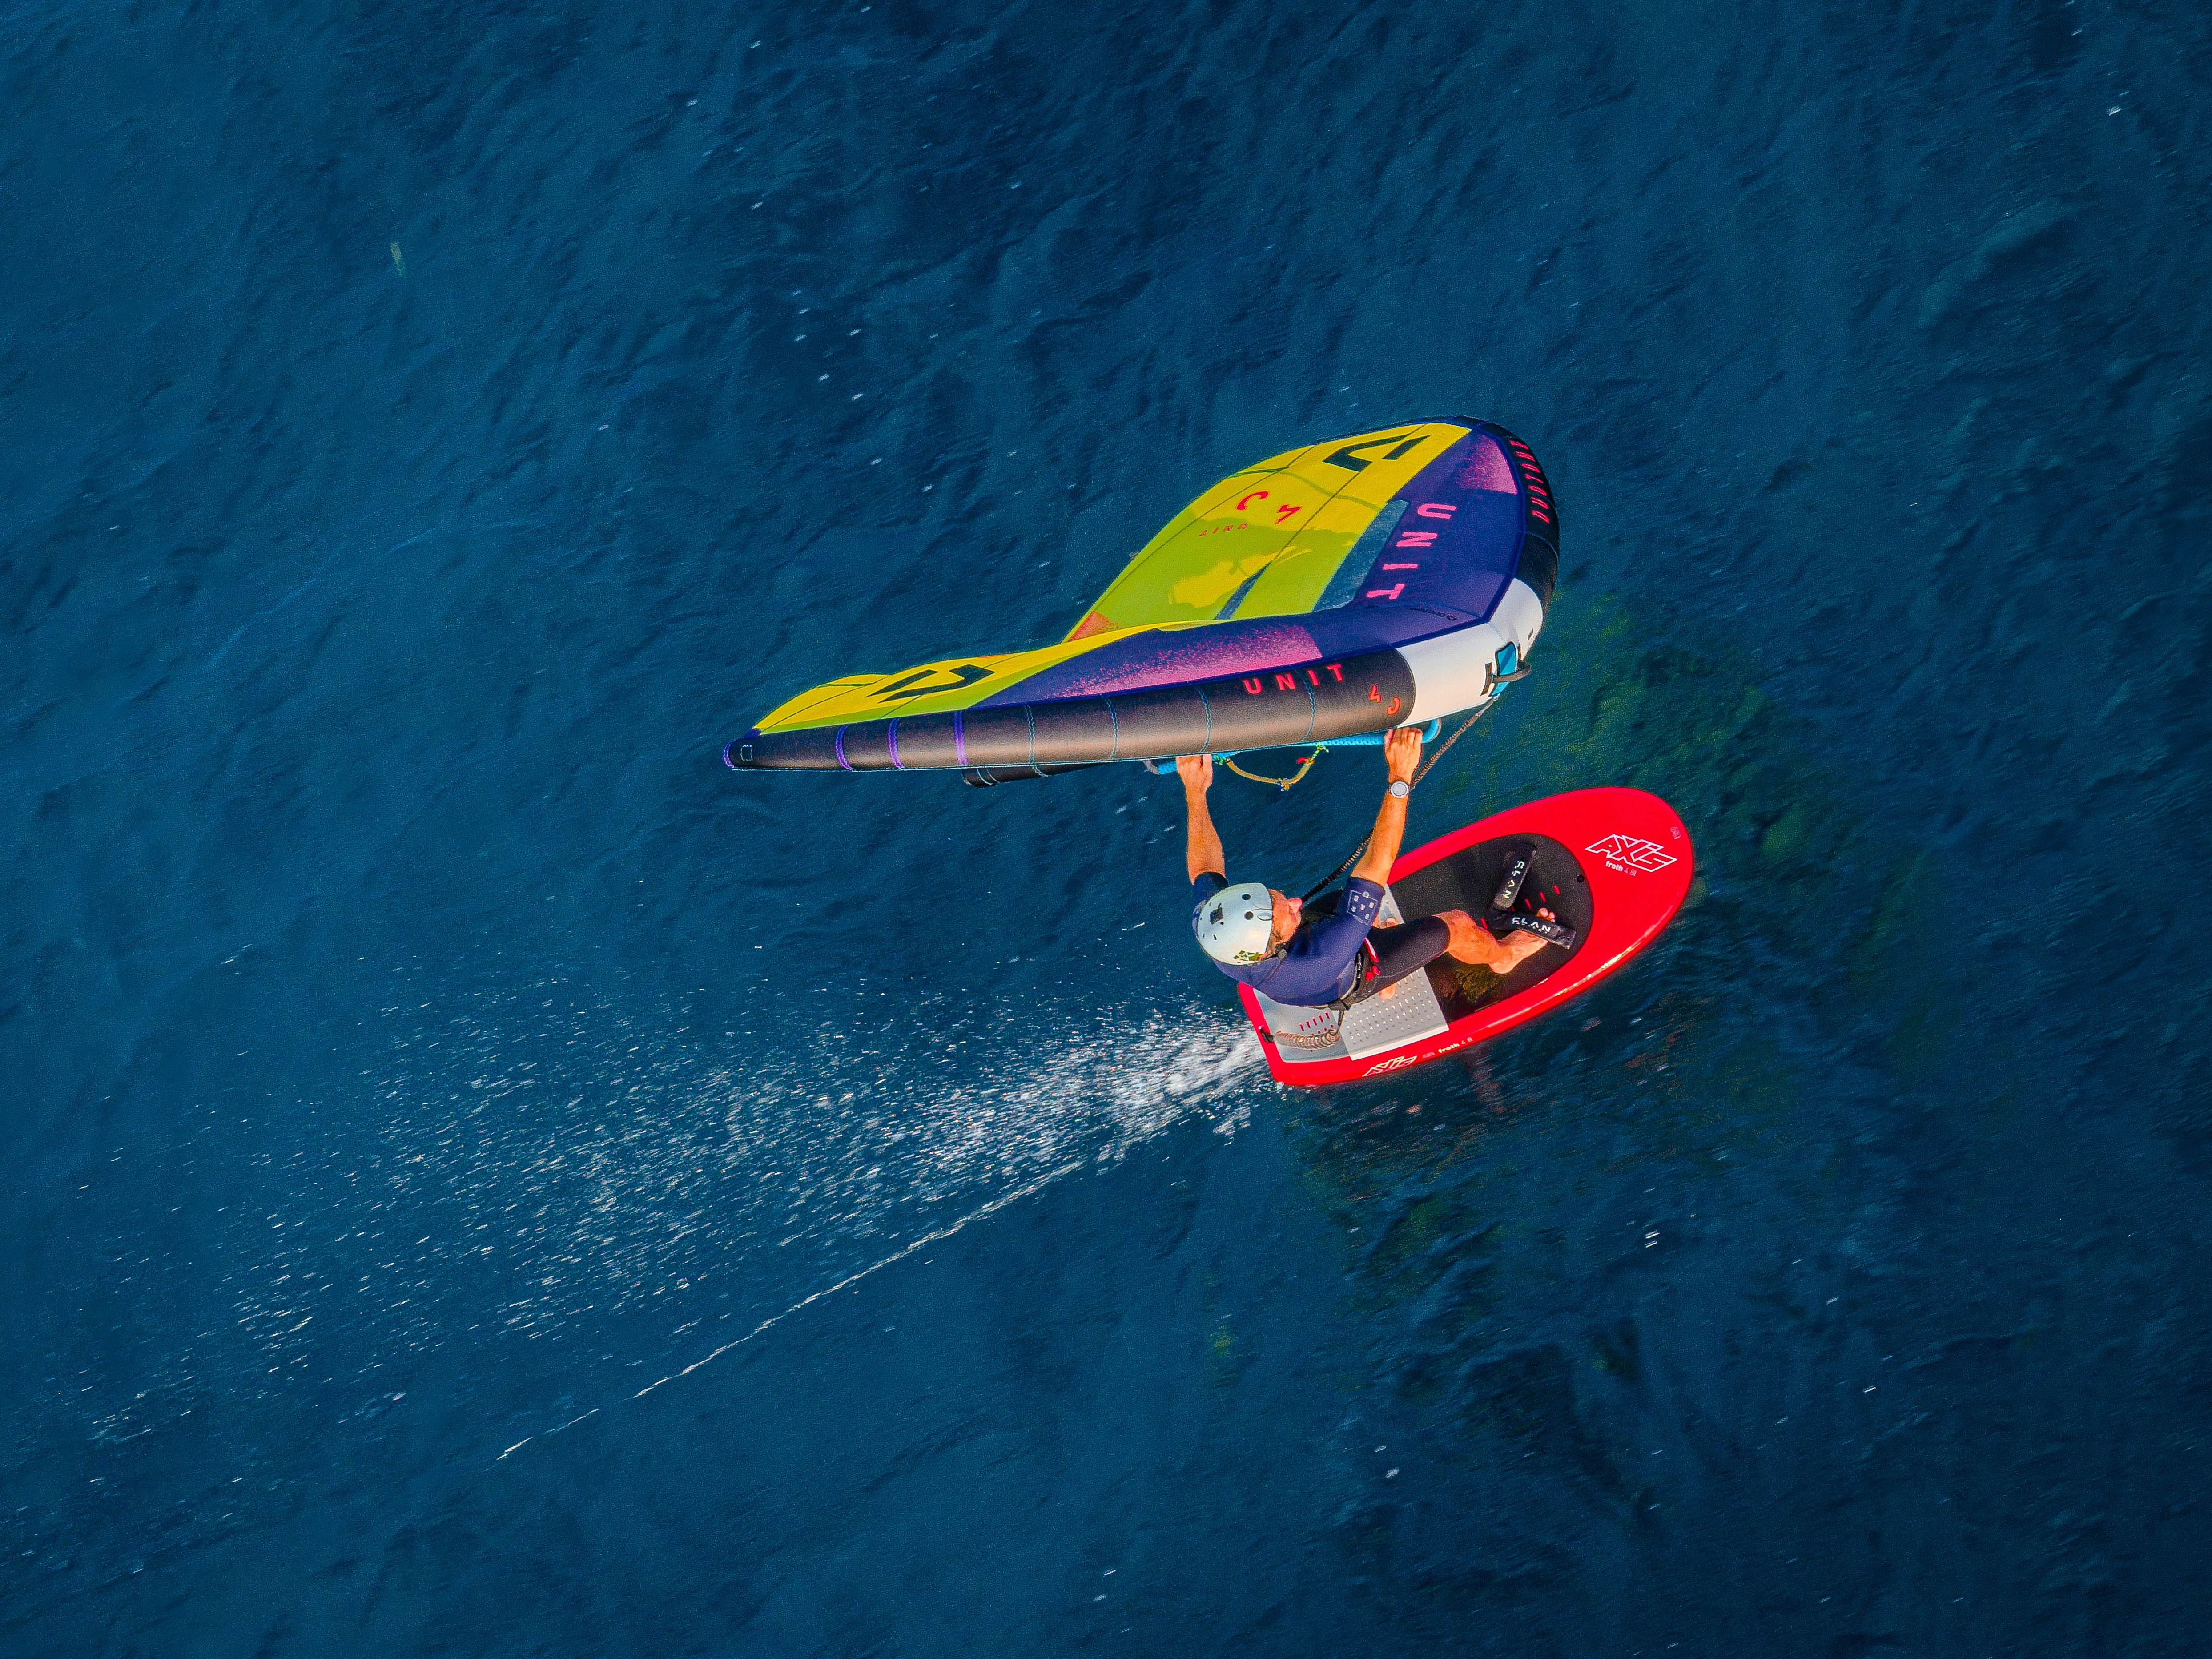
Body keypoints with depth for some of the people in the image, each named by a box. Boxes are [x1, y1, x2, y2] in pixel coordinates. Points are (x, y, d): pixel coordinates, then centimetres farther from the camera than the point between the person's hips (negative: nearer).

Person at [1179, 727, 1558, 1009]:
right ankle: (1502, 955, 43)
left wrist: (1195, 791, -16)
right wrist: (1400, 778, -48)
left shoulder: (1210, 928, -40)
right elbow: (1379, 861, -49)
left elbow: (1205, 868, -17)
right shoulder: (1323, 958, -53)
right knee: (1455, 925, 9)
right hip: (1354, 982, -5)